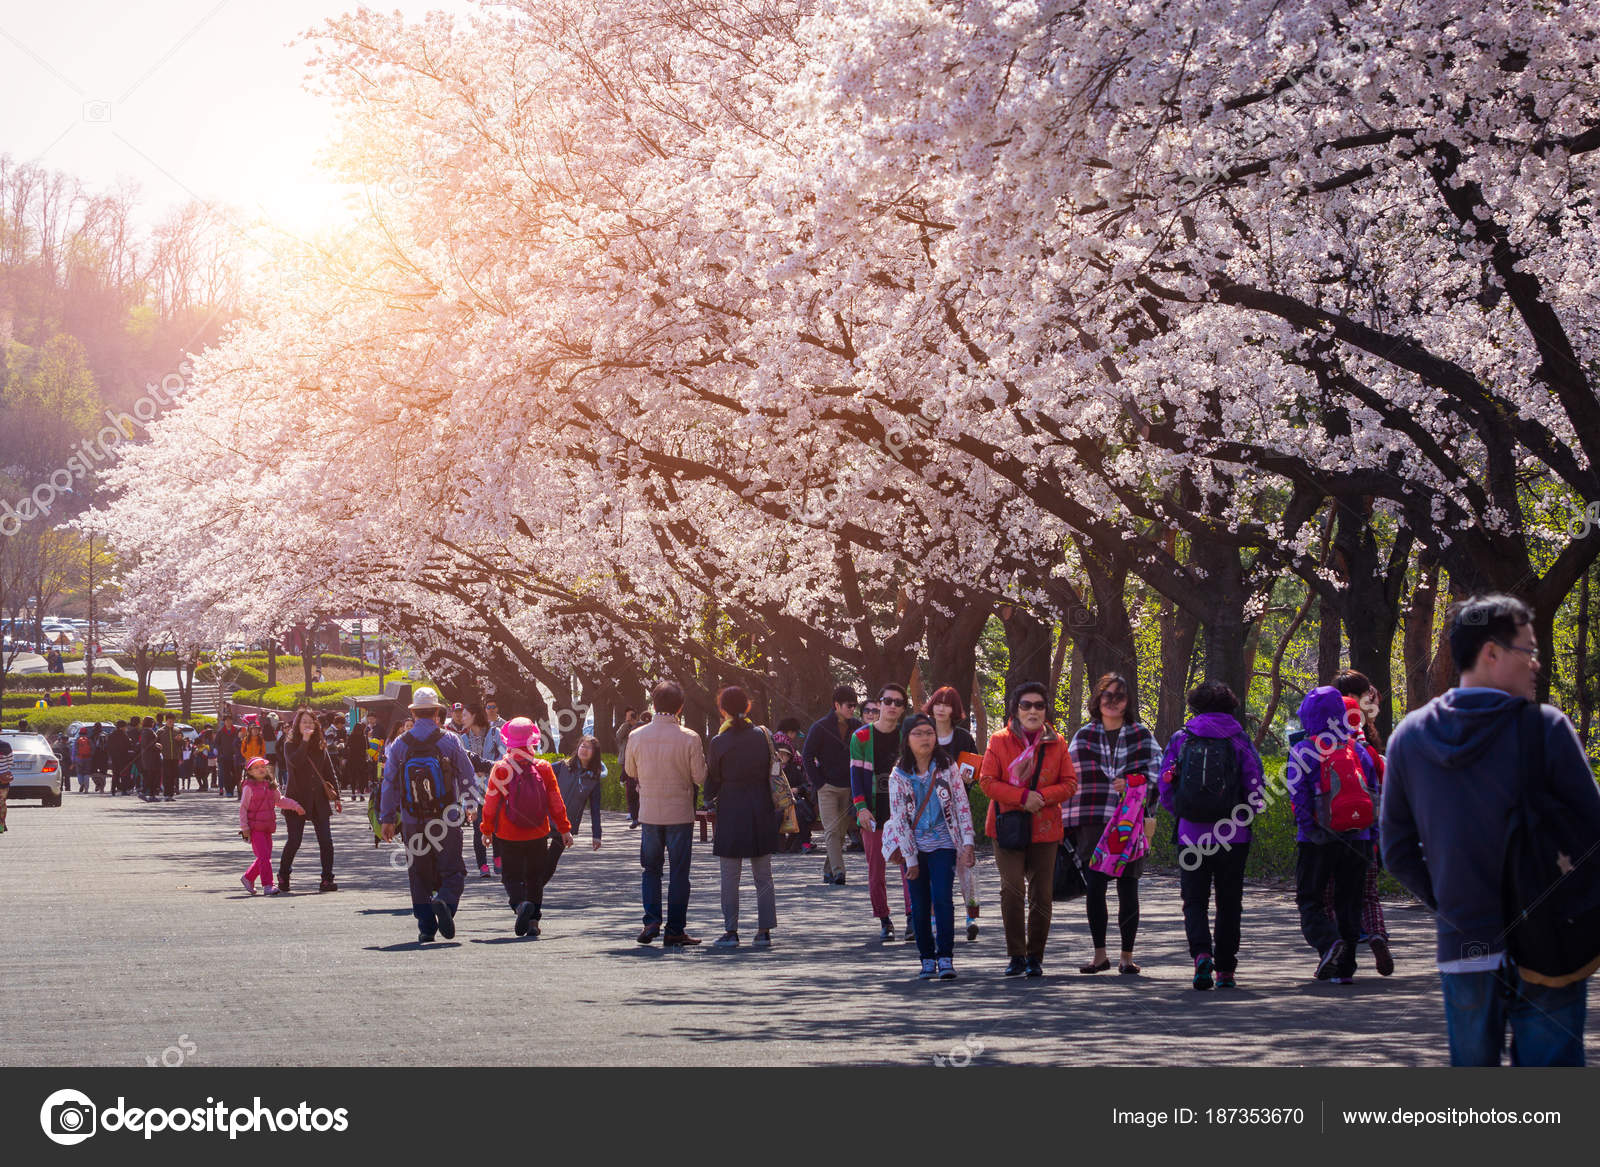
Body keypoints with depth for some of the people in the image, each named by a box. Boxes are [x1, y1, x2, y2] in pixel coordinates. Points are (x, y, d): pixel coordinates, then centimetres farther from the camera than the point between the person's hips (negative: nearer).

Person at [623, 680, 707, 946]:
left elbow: (631, 772, 11)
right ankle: (675, 930, 8)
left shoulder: (636, 736, -4)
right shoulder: (689, 738, -13)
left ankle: (651, 921, 0)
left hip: (649, 812, 2)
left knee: (651, 869, 15)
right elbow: (701, 778, -7)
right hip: (680, 812, -2)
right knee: (679, 872, 6)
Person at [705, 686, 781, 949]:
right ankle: (765, 931, 5)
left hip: (731, 811, -3)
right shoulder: (762, 735, 0)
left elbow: (712, 781, -1)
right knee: (763, 875, 8)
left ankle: (731, 931, 2)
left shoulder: (719, 743, -9)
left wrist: (709, 799, 19)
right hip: (761, 810, 3)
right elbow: (771, 772, 6)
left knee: (730, 876, 3)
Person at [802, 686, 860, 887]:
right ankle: (837, 871, -19)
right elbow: (806, 756, -3)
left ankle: (828, 871, 15)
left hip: (848, 787, 4)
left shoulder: (856, 727, 6)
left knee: (839, 832, 7)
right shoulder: (820, 727, -6)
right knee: (832, 830, -12)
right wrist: (819, 784, -8)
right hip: (828, 787, -4)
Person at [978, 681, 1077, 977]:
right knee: (1012, 892, -10)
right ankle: (1016, 956, 1)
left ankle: (1035, 957, 14)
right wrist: (1022, 796, -16)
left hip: (1044, 828, 2)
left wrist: (1041, 796, -14)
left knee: (1041, 895, 3)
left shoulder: (1056, 743, 7)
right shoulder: (999, 741, 2)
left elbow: (1070, 783, 5)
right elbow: (987, 781, -3)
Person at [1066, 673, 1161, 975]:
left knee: (1127, 890, 1)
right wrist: (1069, 824, 5)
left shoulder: (1142, 737, 8)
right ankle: (1099, 955, 7)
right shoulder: (1083, 737, 11)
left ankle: (1127, 956, 10)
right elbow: (1070, 779, 10)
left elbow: (1157, 772, 3)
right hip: (1093, 823, 1)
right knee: (1094, 887, -4)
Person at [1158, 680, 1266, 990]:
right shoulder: (1239, 740, -1)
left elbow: (1164, 788, 2)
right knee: (1229, 903, 12)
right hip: (1233, 835, 0)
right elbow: (1256, 788, -3)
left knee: (1194, 901, 7)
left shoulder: (1180, 739, 1)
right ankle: (1225, 969, 13)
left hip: (1191, 834, 0)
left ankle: (1201, 952, -17)